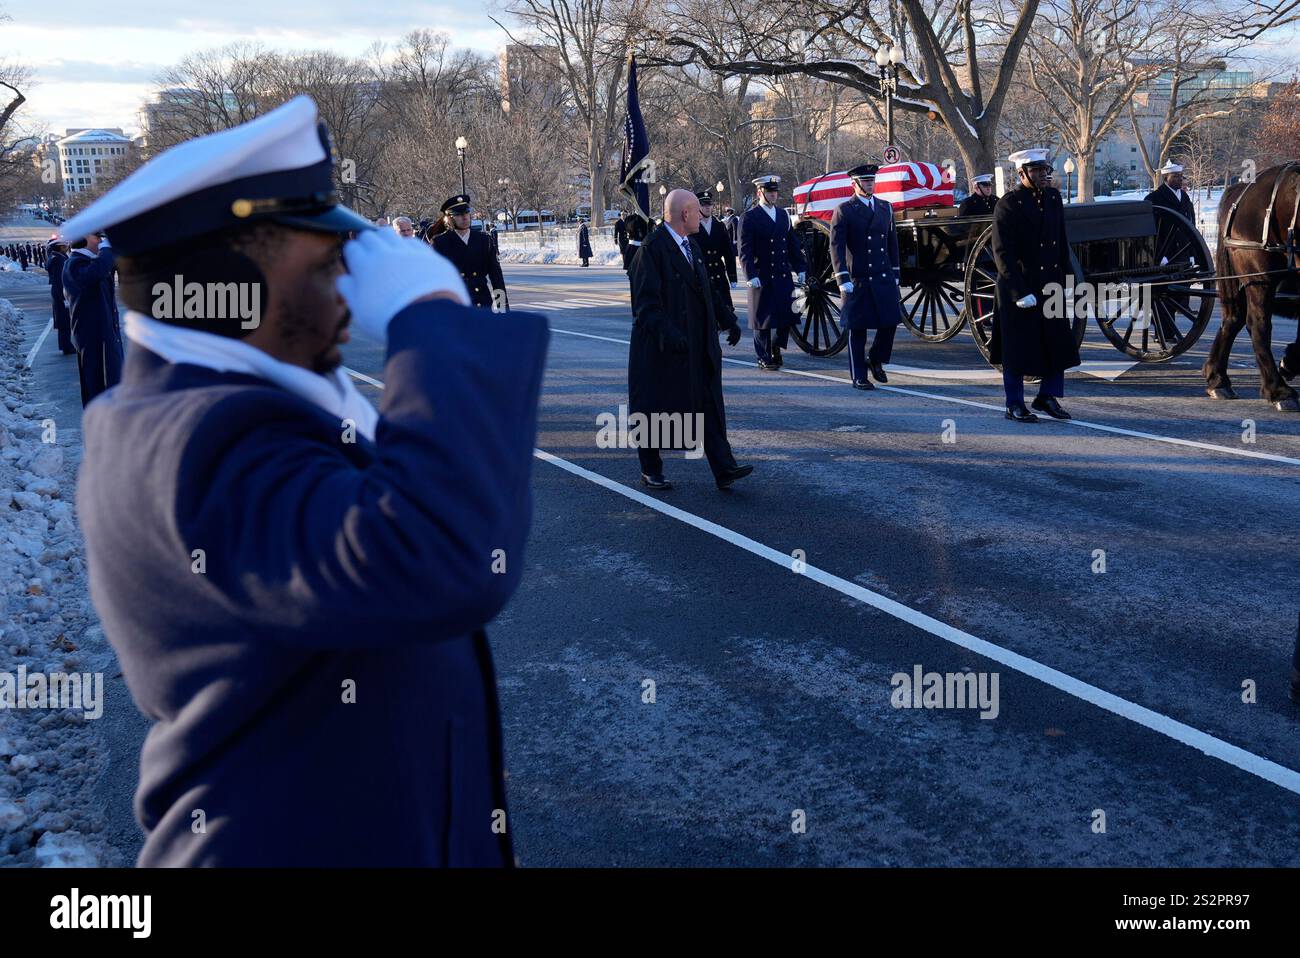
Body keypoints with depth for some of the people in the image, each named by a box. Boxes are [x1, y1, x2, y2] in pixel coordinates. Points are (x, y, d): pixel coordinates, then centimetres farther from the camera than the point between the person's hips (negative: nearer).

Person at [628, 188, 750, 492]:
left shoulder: (693, 247, 14)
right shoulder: (652, 249, -14)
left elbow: (708, 290, 22)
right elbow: (645, 301, -21)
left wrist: (728, 319, 13)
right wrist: (666, 333, -30)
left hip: (699, 347, 8)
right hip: (662, 349, -7)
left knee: (708, 405, 2)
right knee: (655, 408, 5)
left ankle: (723, 469, 1)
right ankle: (650, 469, 20)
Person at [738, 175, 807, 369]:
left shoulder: (783, 214, 14)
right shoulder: (749, 217, -4)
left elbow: (793, 244, 17)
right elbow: (745, 251, -10)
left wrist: (800, 268, 10)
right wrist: (751, 275, -17)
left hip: (784, 275, 5)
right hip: (762, 278, -5)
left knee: (787, 314, 4)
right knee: (763, 317, 1)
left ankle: (776, 348, 26)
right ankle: (764, 357, 11)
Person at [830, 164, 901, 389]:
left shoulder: (885, 208, 13)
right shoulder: (844, 211, -3)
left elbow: (892, 242, 17)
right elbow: (836, 246, -9)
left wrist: (895, 273, 13)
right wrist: (843, 279, -16)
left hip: (884, 278, 4)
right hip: (857, 279, -4)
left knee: (890, 321, -1)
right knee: (857, 329, 2)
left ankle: (876, 360, 24)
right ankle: (858, 377, 10)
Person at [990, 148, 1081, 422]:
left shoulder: (1054, 198, 9)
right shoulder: (1008, 205, -10)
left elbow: (1062, 243, 13)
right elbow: (1002, 253, -14)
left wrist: (1061, 280, 4)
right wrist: (1020, 293, -18)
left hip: (1050, 286, 6)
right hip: (1018, 289, -6)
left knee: (1059, 345, 8)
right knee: (1017, 348, 2)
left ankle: (1048, 397, 23)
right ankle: (1015, 405, 13)